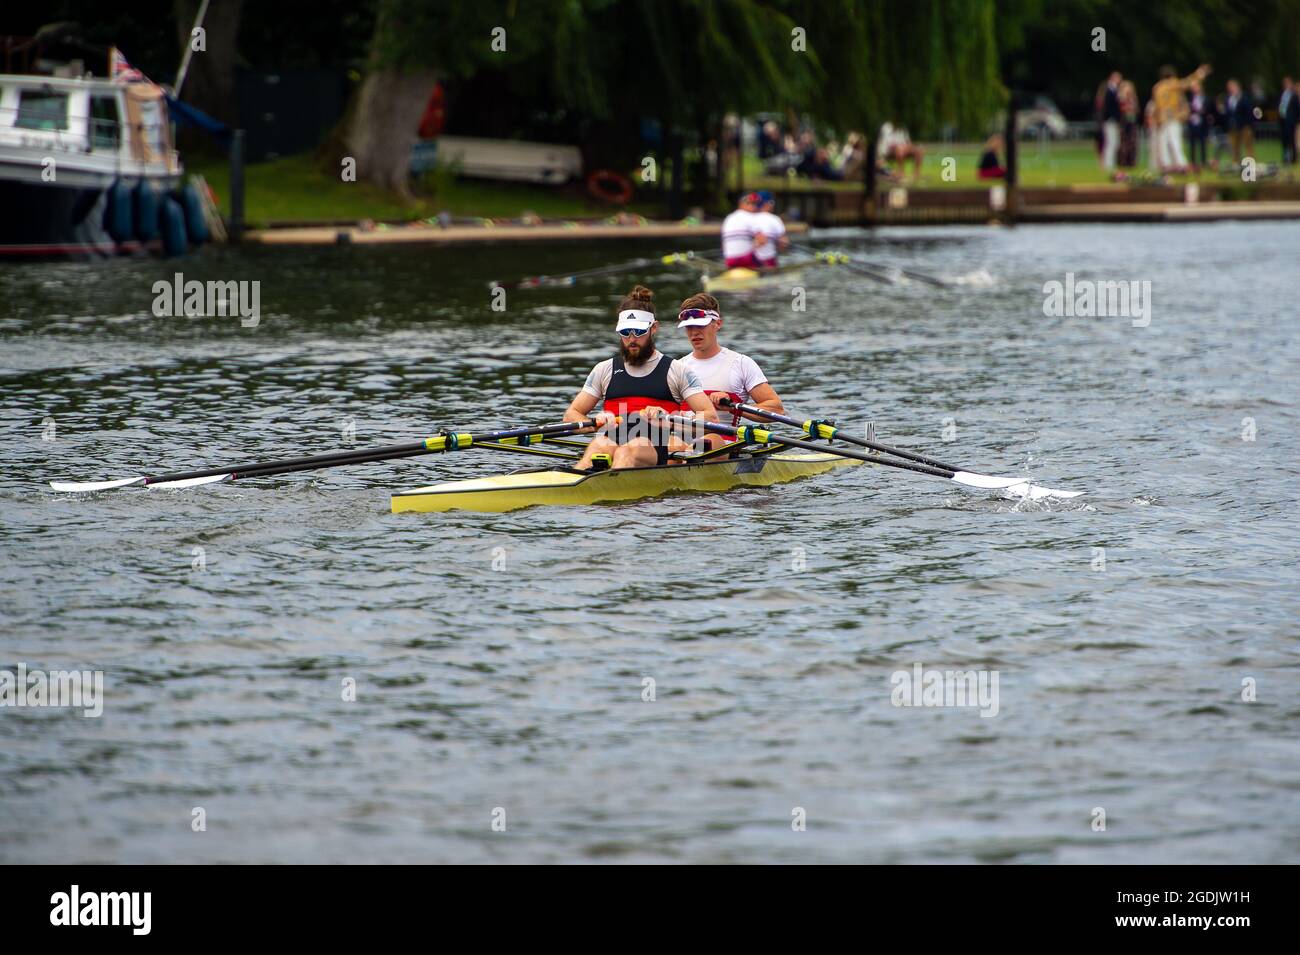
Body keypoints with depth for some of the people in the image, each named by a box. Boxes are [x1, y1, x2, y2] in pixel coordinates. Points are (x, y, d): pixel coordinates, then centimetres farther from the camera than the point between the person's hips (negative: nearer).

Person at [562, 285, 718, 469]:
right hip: (613, 444, 3)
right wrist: (595, 424, -4)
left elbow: (711, 416, 4)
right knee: (599, 445, -35)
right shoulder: (605, 370, 22)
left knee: (627, 451, -38)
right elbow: (571, 414, 20)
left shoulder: (676, 370, 13)